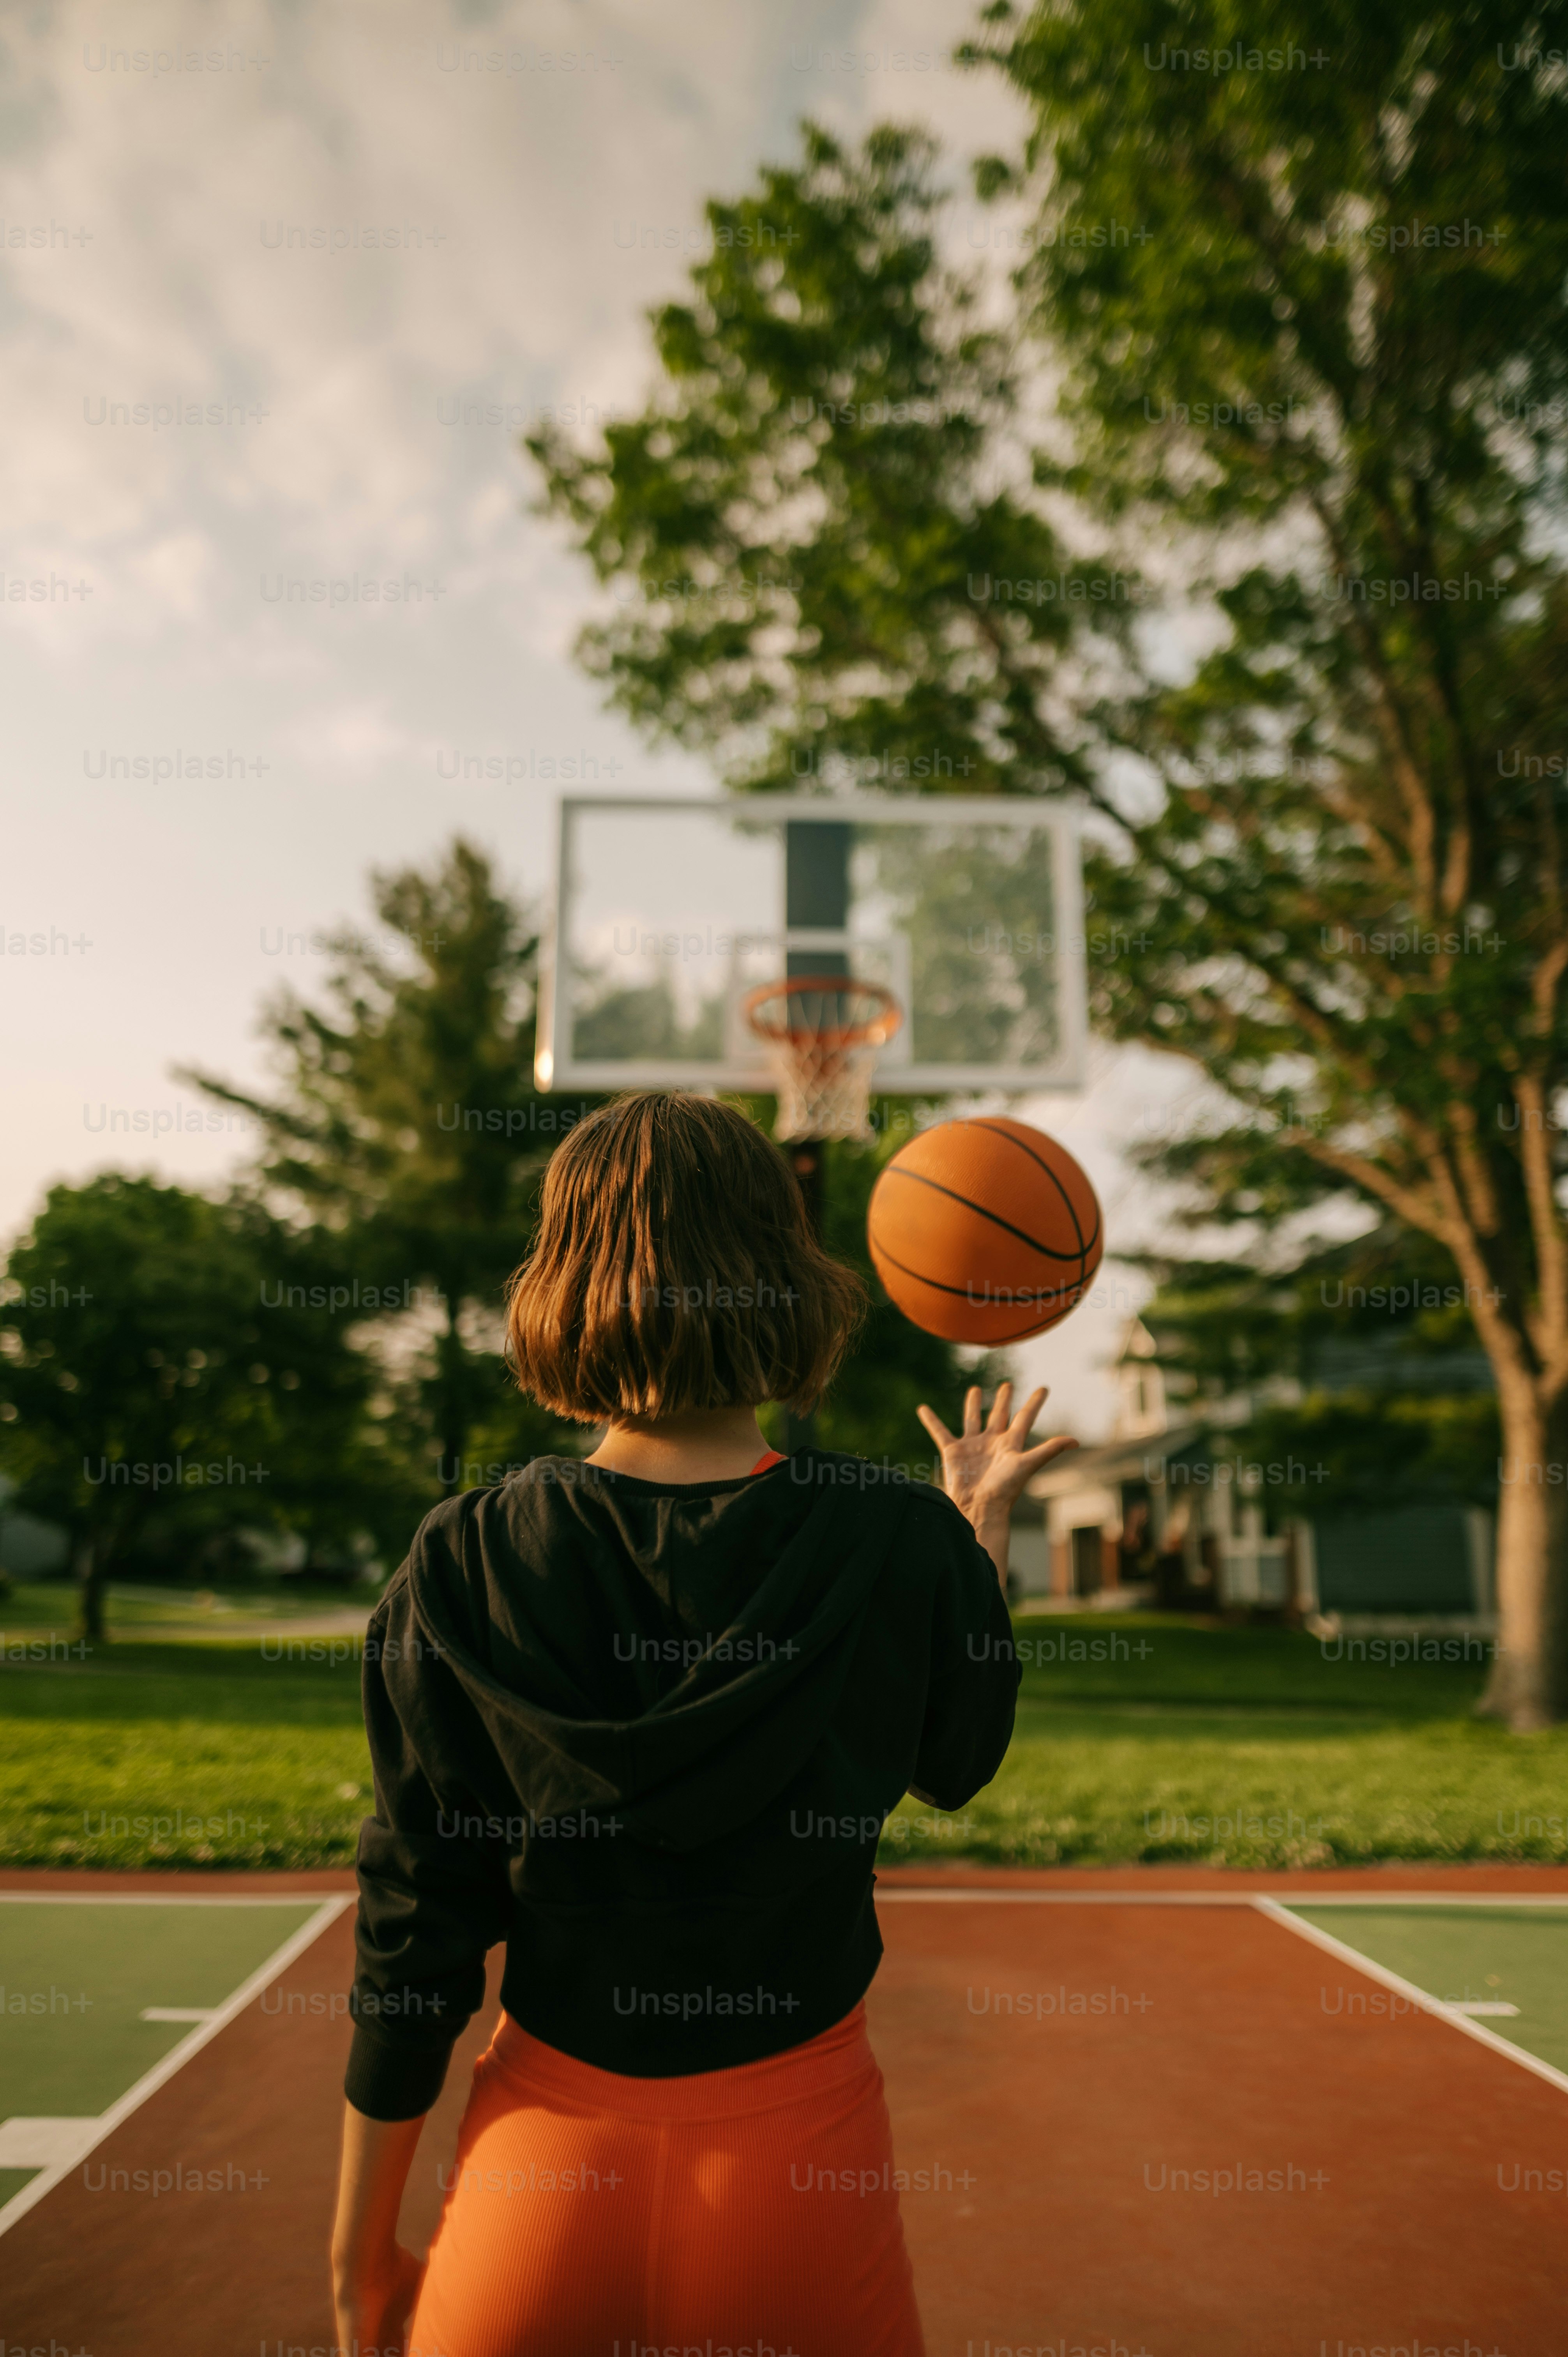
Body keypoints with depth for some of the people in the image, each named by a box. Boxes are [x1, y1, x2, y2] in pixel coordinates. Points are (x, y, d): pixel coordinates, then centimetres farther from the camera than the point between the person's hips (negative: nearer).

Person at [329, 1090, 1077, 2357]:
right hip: (800, 2156, 1)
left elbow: (415, 1933, -8)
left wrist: (364, 2248, 7)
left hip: (546, 2163, 0)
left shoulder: (463, 1566, -14)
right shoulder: (909, 1542, -14)